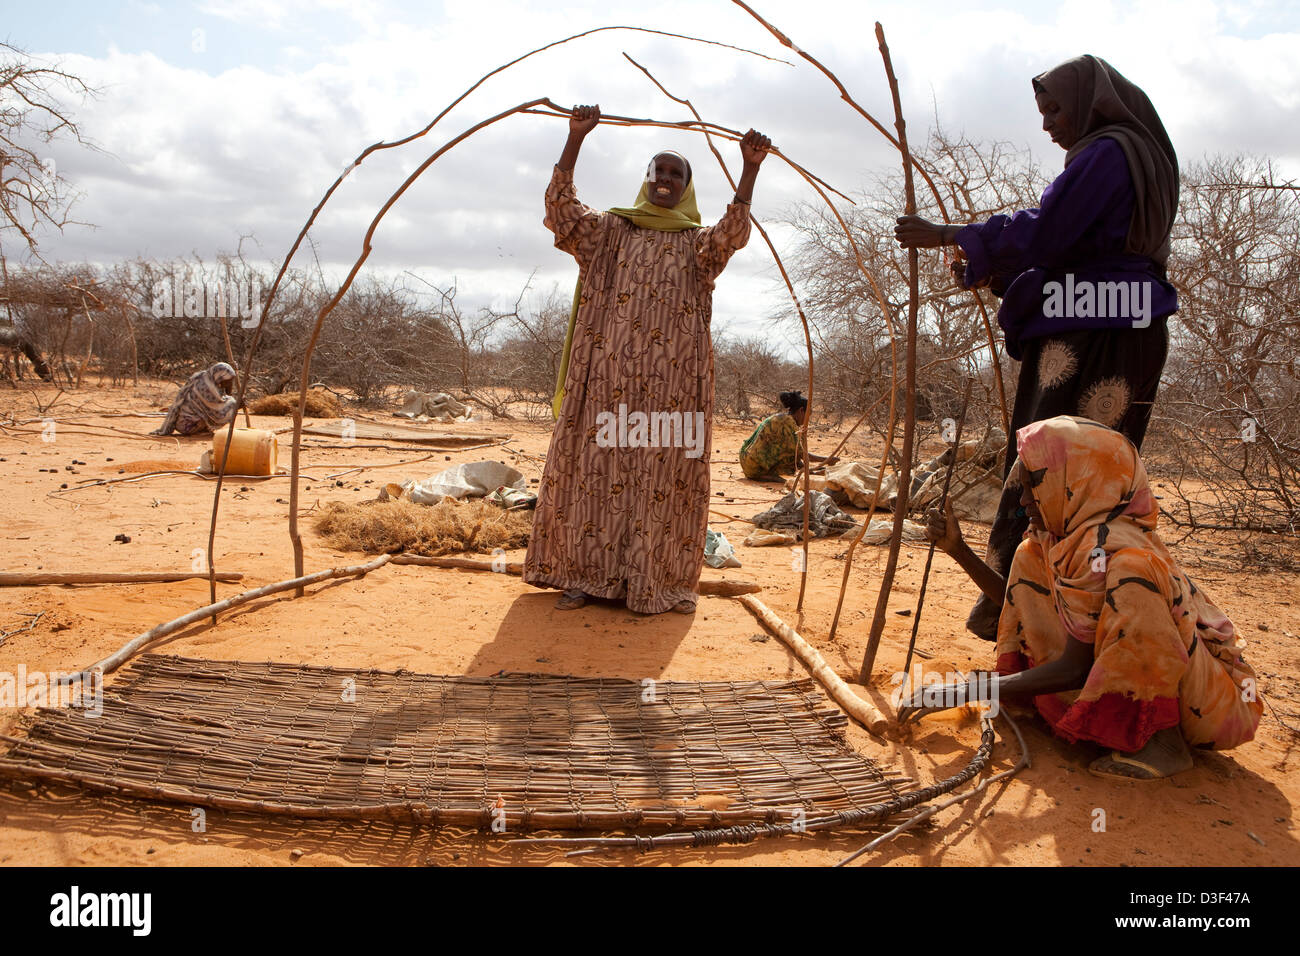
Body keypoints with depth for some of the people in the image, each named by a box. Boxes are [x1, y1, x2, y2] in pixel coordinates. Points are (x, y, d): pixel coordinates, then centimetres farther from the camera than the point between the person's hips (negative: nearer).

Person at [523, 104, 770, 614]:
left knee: (663, 473, -1)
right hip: (610, 371, 0)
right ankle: (587, 574, 7)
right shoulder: (610, 231, 16)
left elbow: (733, 233, -7)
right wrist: (575, 138, -8)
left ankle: (657, 581, 7)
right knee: (599, 466, 0)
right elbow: (560, 209, 1)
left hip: (672, 378, 0)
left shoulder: (697, 243, 14)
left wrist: (750, 170, -18)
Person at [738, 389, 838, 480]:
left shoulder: (777, 417, 16)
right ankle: (765, 475, -10)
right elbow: (801, 454, -13)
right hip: (756, 465, -10)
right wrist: (826, 460, -5)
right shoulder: (788, 421, -13)